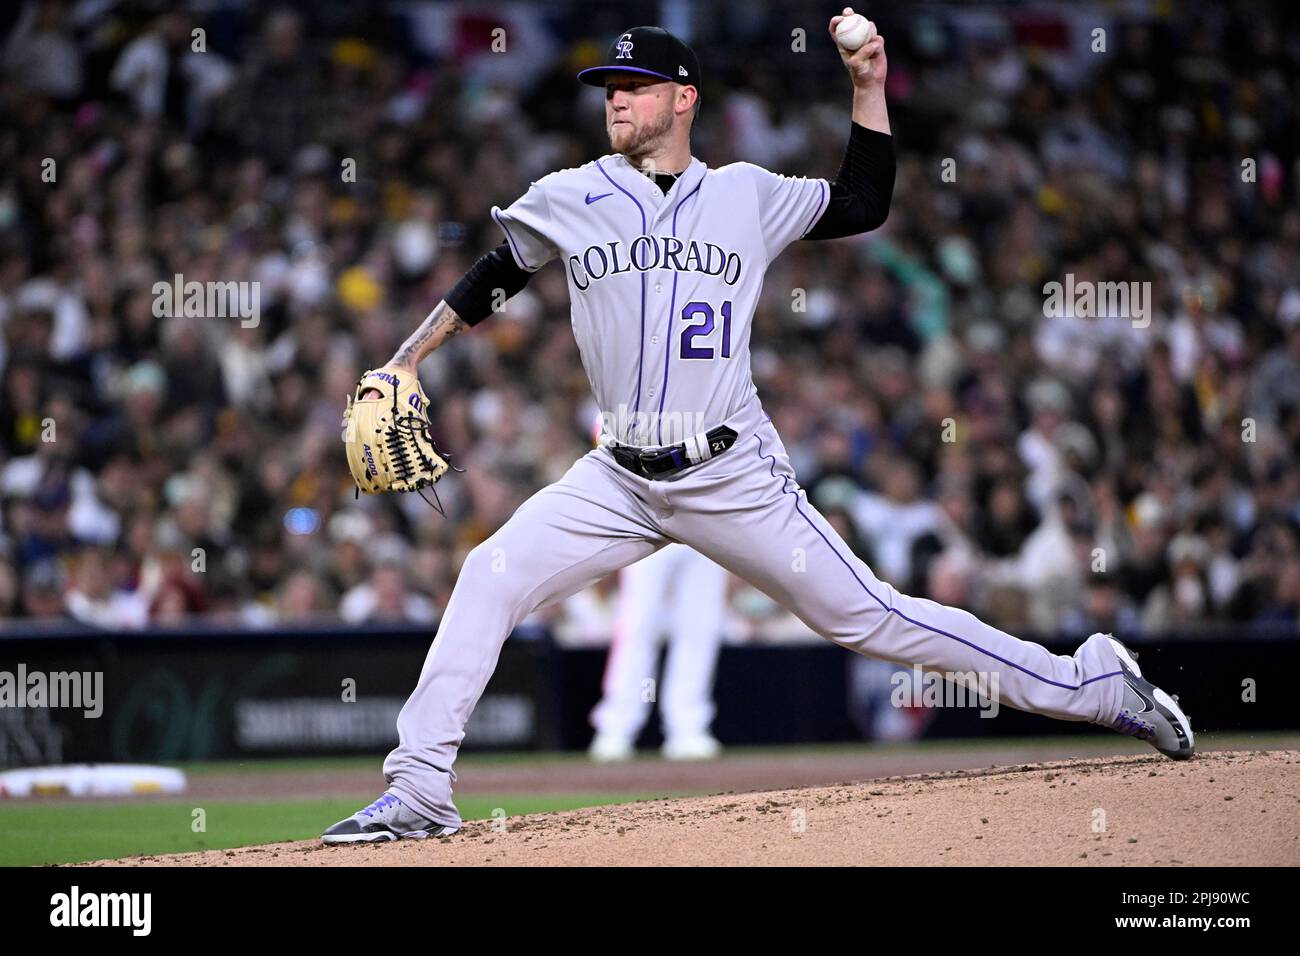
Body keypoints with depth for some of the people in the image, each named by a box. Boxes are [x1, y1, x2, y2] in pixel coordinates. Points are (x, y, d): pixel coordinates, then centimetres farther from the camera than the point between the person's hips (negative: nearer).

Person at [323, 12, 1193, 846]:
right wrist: (404, 363, 12)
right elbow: (491, 281, 17)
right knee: (490, 580, -14)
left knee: (866, 616, -4)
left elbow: (865, 205, 15)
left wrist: (869, 86, 7)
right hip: (620, 481, 2)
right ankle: (419, 789, -9)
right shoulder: (567, 201, 6)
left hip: (735, 479, -2)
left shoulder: (747, 196, 5)